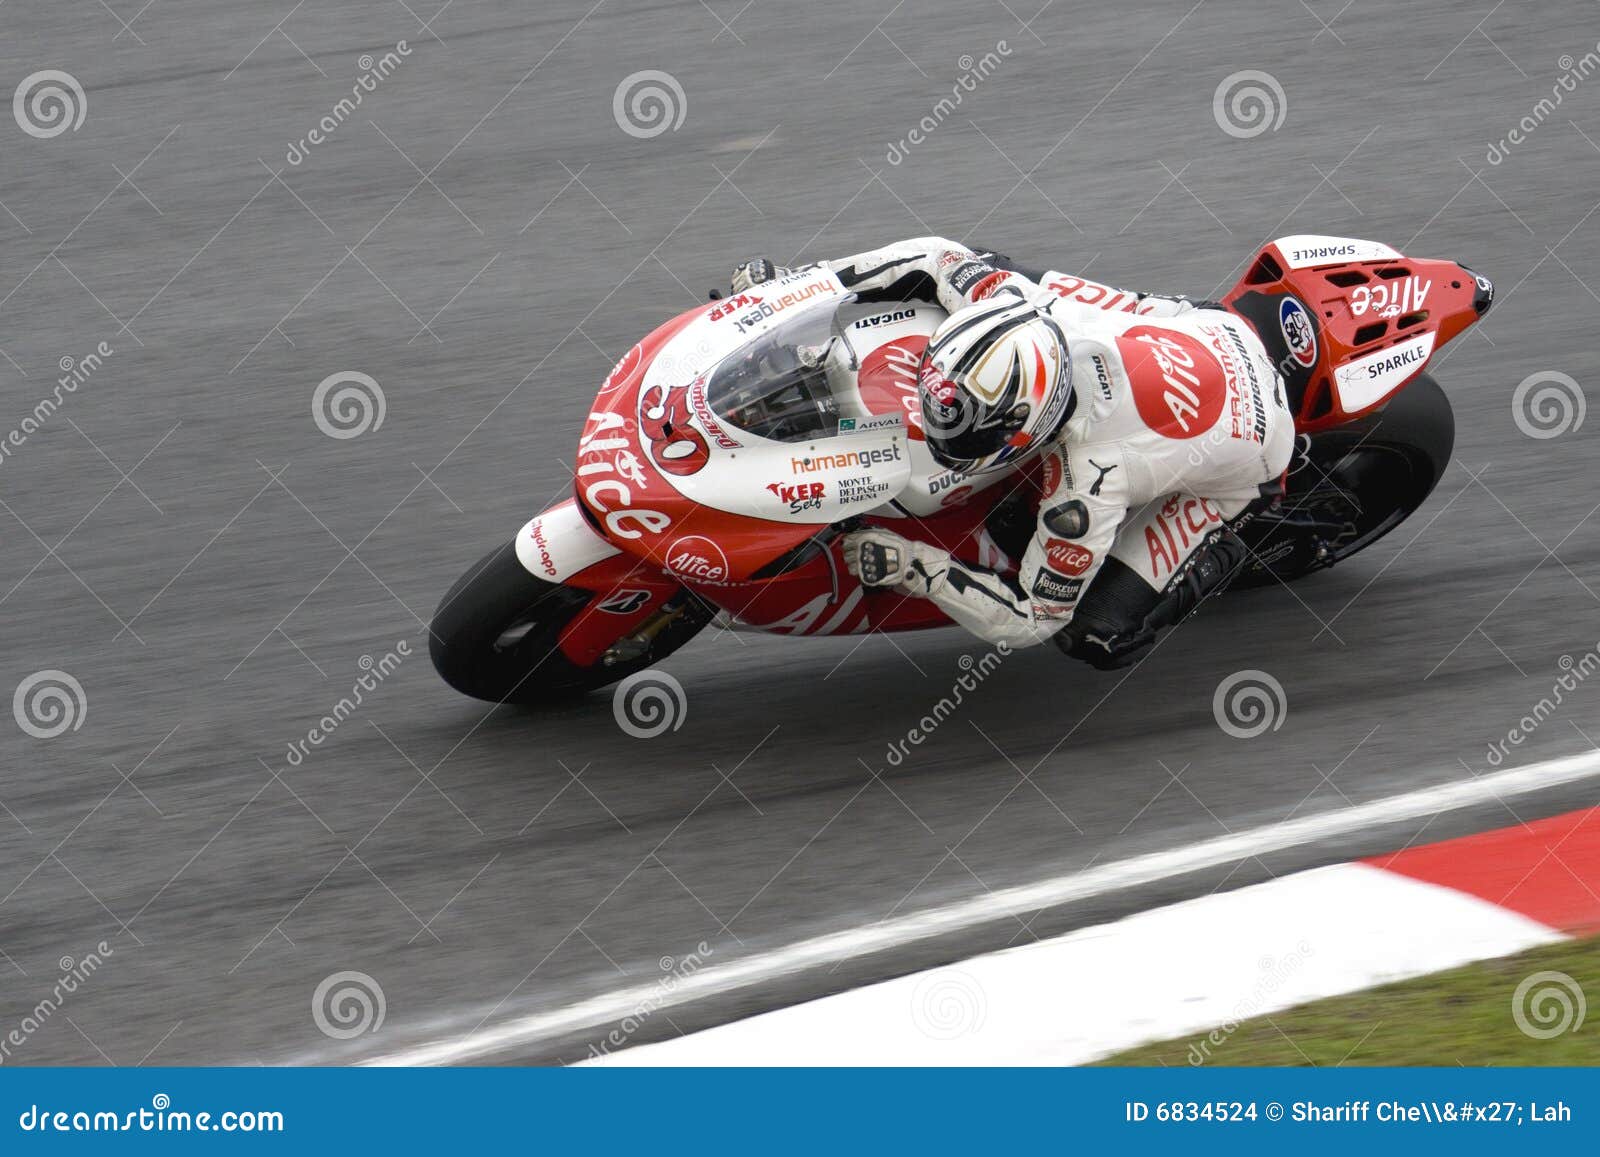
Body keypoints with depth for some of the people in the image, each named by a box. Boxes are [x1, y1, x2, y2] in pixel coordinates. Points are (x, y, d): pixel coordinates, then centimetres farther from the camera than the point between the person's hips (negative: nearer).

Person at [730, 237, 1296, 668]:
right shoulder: (1028, 304, -32)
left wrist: (907, 565, -33)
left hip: (1243, 458, -6)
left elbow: (1029, 618, -30)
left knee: (1096, 634, -16)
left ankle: (1214, 557, 9)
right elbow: (938, 259, -12)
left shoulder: (1087, 484, -43)